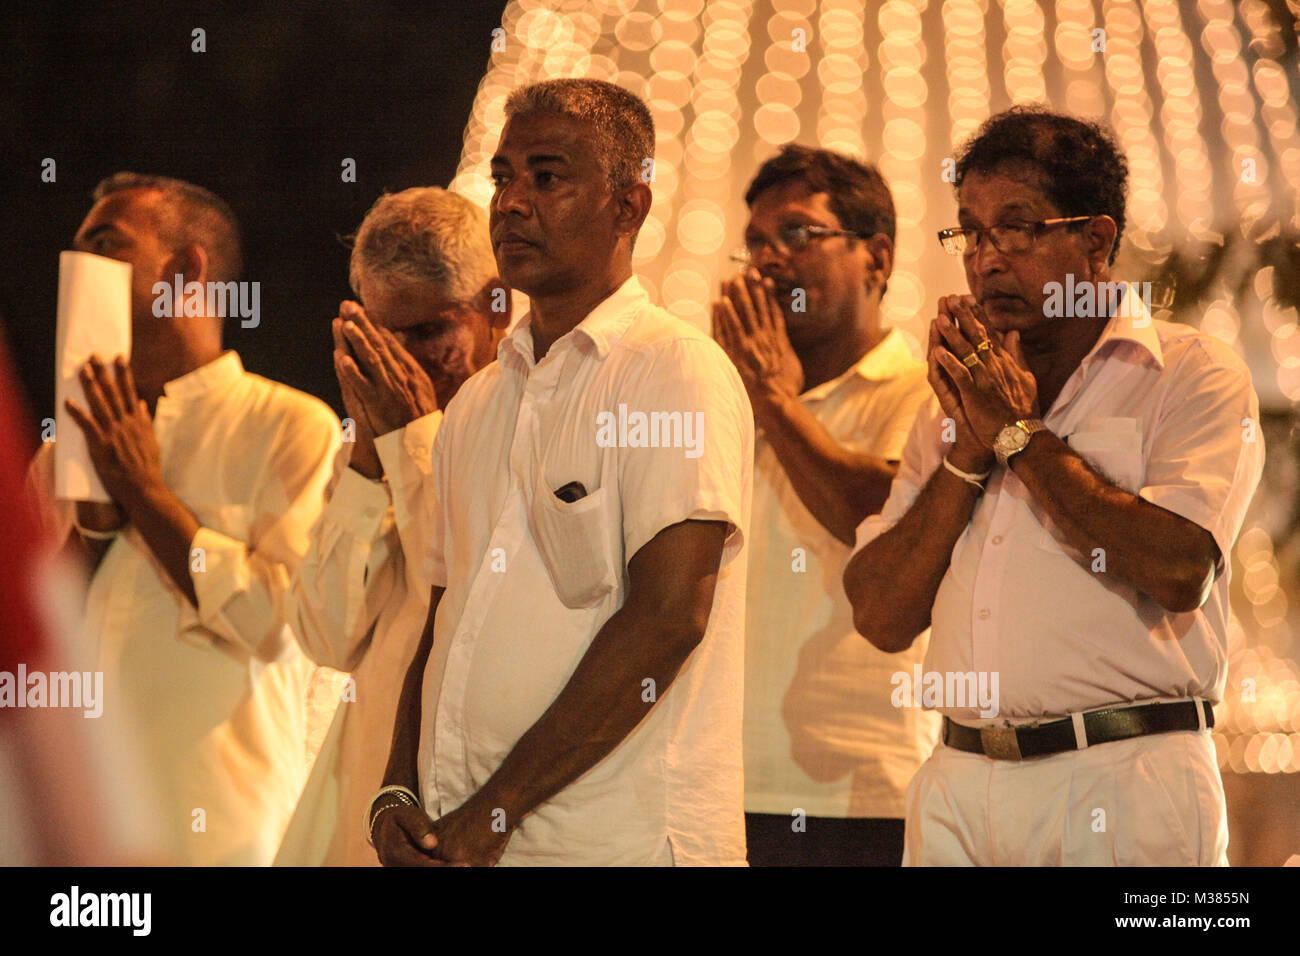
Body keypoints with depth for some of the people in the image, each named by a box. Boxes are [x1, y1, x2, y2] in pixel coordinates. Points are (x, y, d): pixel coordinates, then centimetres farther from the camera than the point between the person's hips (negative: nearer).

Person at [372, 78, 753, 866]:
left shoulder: (676, 371, -7)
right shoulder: (478, 402, 15)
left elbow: (668, 616, -16)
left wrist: (494, 811, -16)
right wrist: (398, 793, -1)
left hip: (615, 839, -6)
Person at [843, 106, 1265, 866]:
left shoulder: (1191, 373, 0)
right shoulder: (962, 396, 15)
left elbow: (1180, 570, -16)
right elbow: (881, 619, 8)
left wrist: (1020, 432, -7)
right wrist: (968, 454, -3)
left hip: (1127, 783, -4)